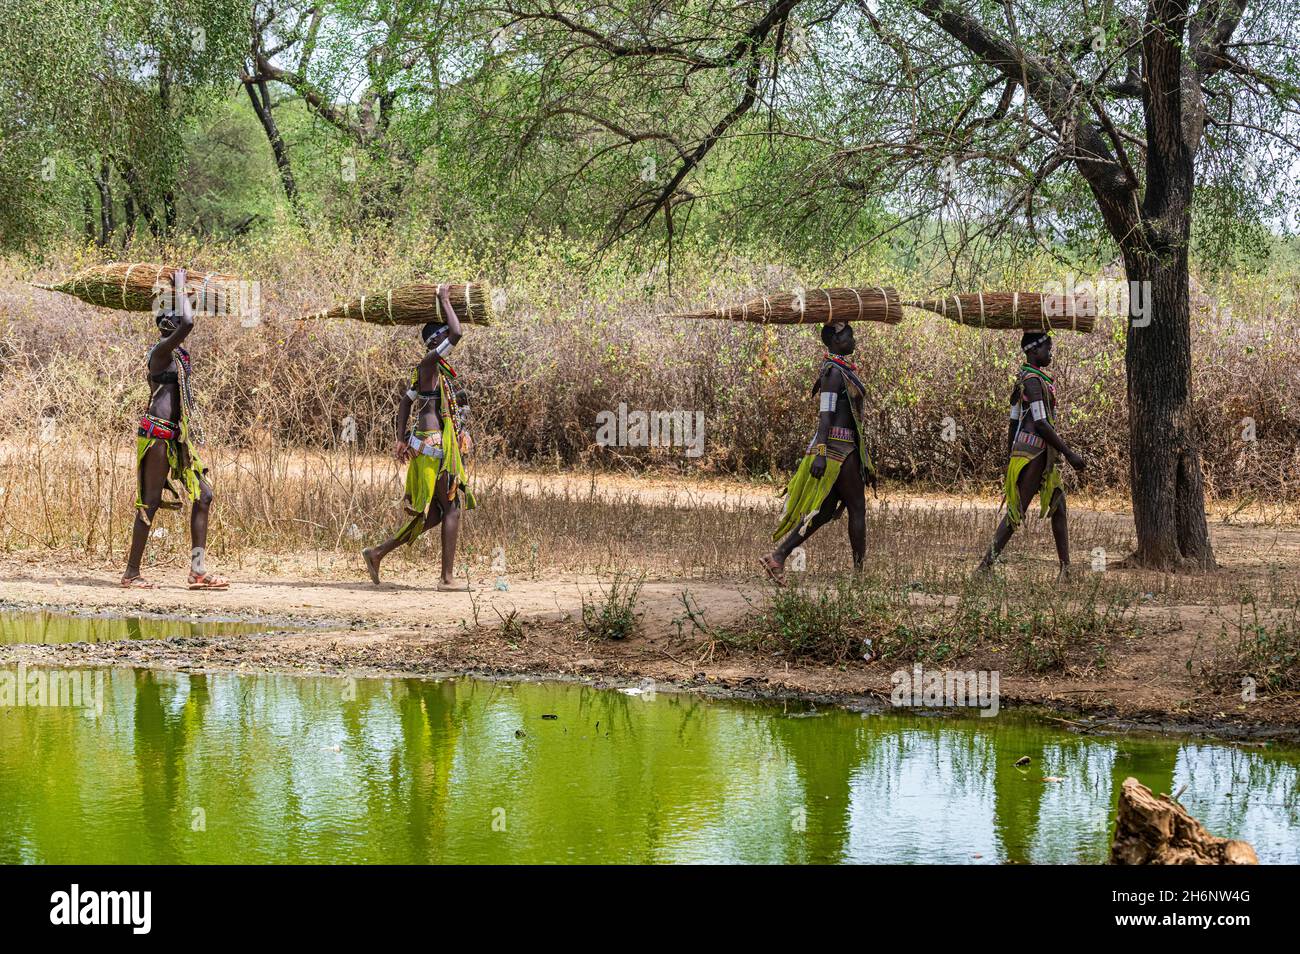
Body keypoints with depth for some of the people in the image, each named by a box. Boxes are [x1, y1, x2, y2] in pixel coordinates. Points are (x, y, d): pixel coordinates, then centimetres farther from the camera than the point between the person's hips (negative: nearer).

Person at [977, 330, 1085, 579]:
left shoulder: (1023, 379, 16)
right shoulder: (1034, 380, -15)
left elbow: (1013, 422, 19)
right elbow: (1041, 423, -21)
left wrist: (1010, 456, 23)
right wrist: (1069, 454, -18)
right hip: (1034, 453, -10)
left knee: (1059, 506, 12)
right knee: (1017, 511, -8)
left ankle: (1066, 570, 12)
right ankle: (986, 565, -8)